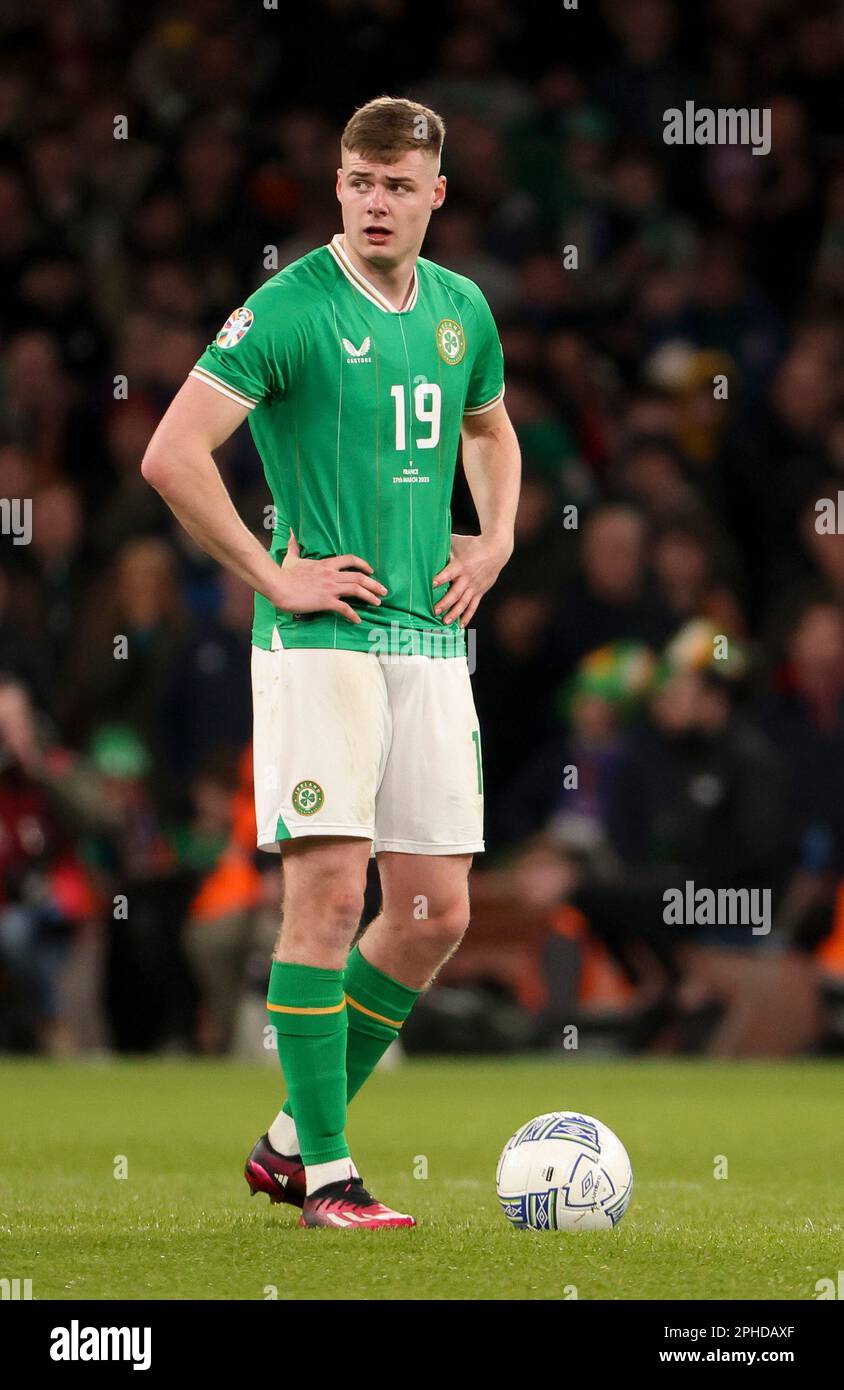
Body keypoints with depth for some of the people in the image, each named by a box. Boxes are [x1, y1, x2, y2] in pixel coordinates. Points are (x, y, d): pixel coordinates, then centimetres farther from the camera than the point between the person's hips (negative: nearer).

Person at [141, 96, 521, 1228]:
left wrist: (495, 542, 15)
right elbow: (172, 455, -15)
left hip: (430, 638, 7)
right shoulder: (288, 309, -9)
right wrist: (271, 574, -13)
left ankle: (292, 1136, 19)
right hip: (322, 635, -6)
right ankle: (325, 1173, -6)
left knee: (437, 912, 4)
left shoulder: (461, 309, 11)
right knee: (330, 891, -12)